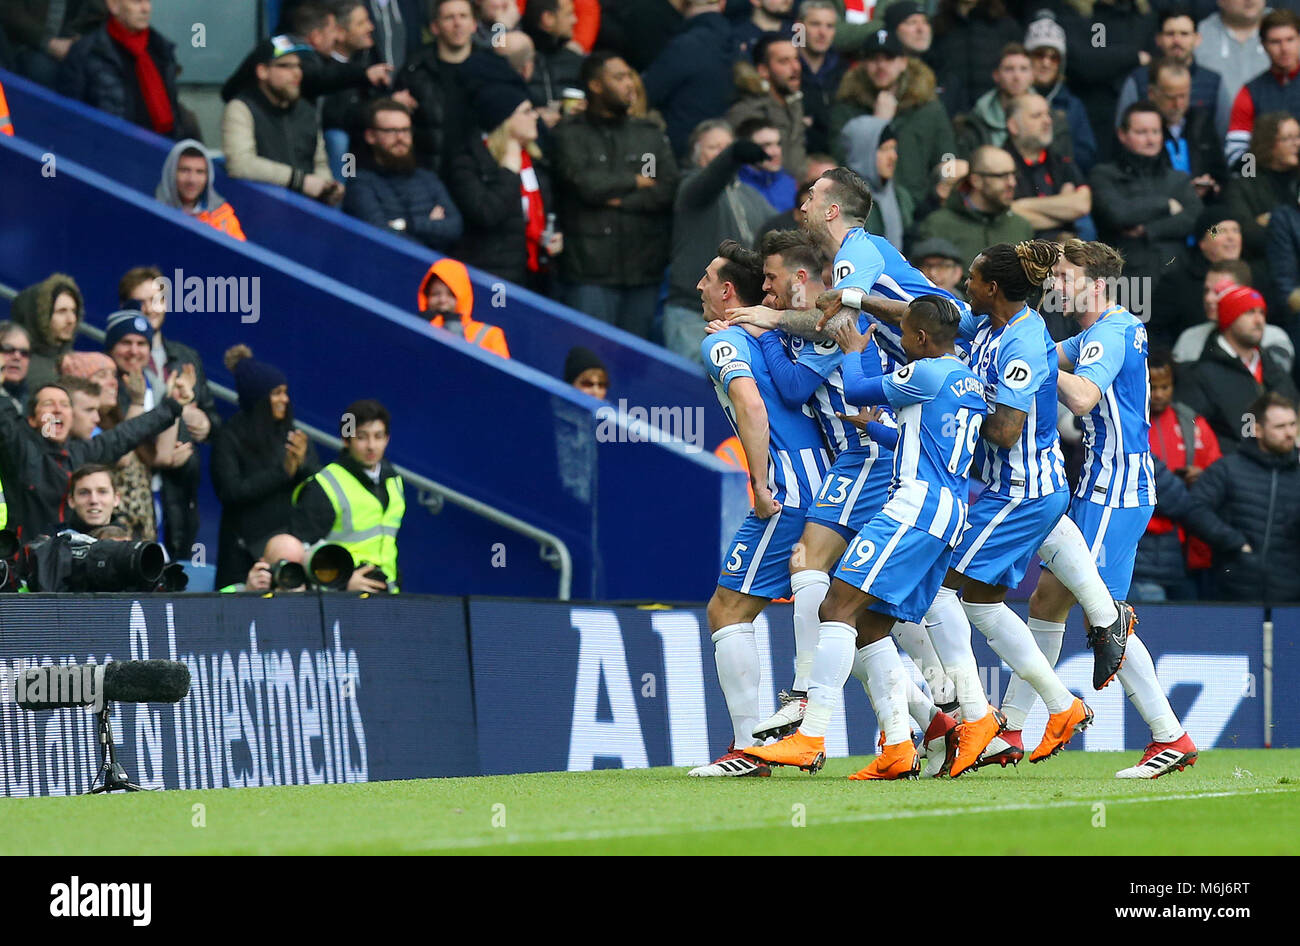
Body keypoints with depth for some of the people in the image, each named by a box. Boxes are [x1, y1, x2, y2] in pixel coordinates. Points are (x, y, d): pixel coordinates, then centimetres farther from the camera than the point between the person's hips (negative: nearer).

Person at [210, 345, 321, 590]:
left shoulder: (291, 435, 10)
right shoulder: (229, 439, -4)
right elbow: (230, 492, -13)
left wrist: (302, 464, -15)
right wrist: (283, 471, -14)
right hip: (247, 548, -4)